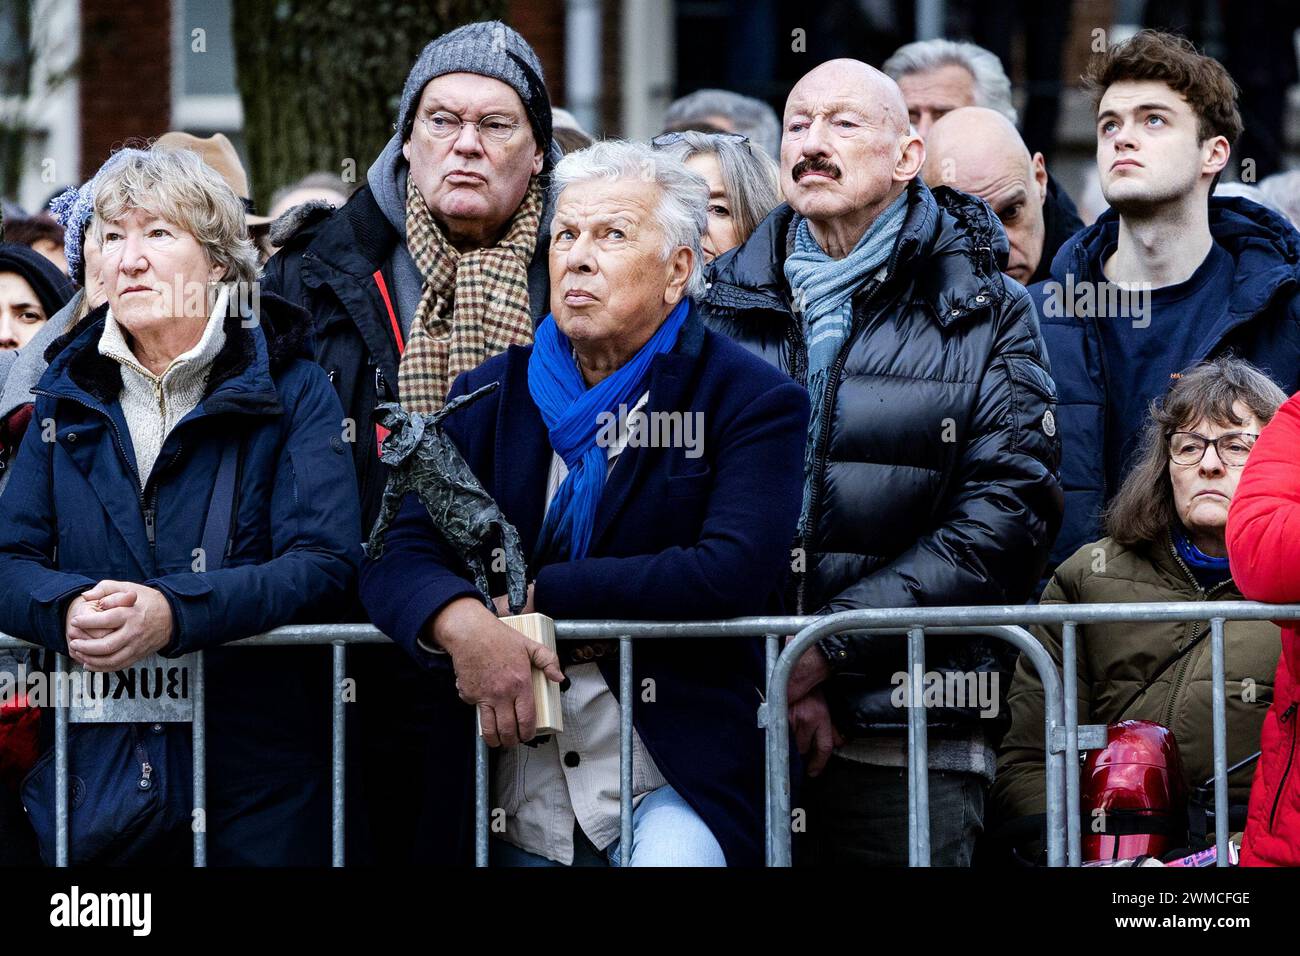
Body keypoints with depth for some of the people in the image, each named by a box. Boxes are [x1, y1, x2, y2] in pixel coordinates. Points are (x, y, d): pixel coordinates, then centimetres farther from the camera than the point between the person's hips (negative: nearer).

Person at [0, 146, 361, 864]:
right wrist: (69, 608, -22)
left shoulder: (291, 390, -2)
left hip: (257, 770, -2)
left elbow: (326, 562, -13)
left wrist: (172, 613, -28)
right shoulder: (70, 395, 8)